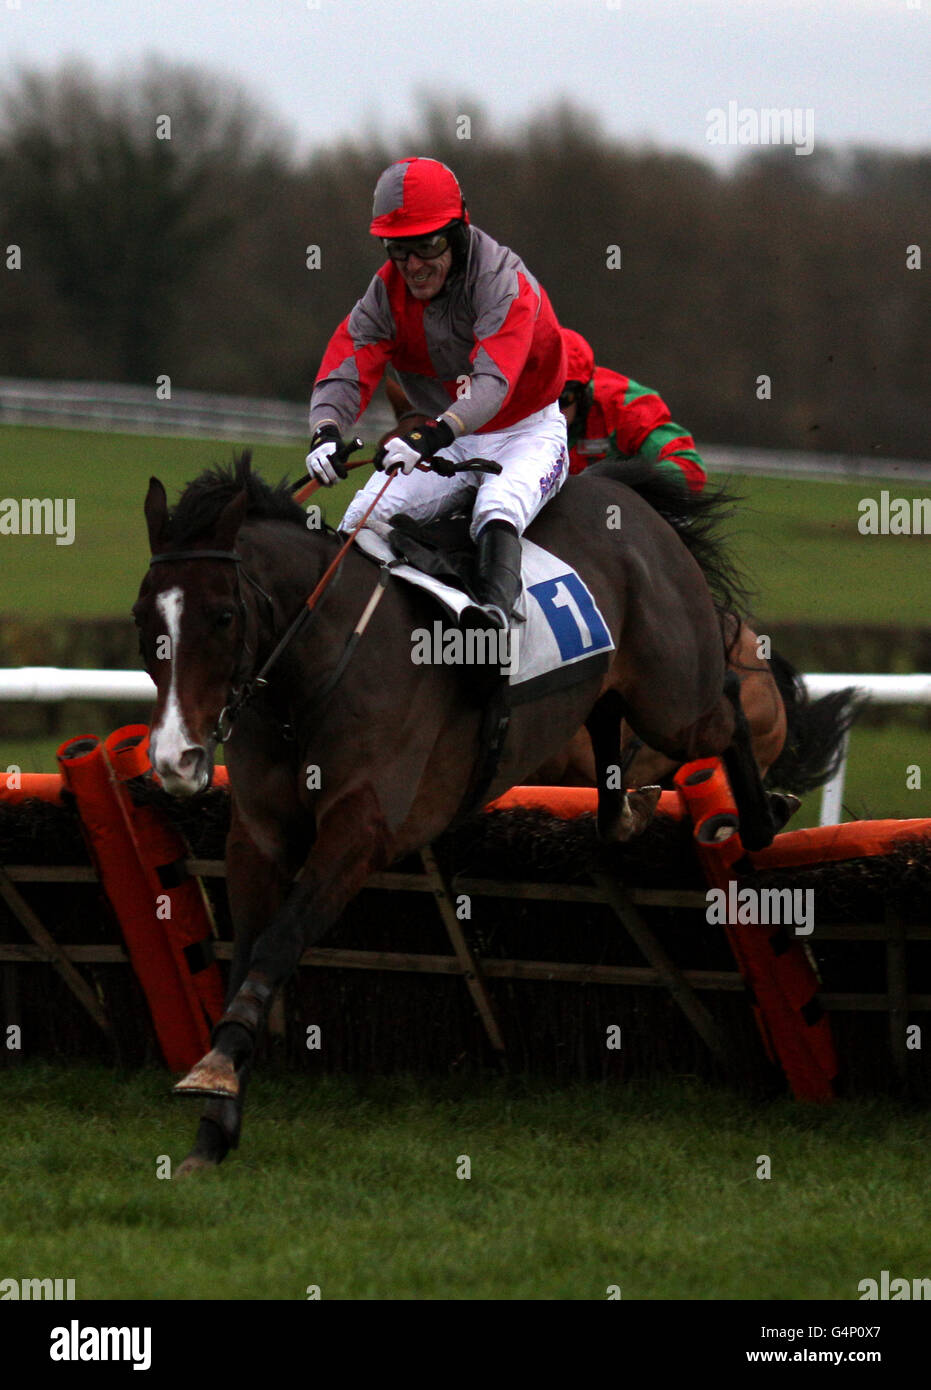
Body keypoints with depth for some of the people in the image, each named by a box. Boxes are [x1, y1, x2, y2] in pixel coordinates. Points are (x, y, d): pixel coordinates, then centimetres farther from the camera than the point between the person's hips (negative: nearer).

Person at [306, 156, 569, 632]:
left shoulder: (503, 282, -24)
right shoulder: (386, 292, -7)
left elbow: (493, 381, -39)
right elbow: (345, 370, -19)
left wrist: (433, 435, -57)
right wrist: (326, 430, -43)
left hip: (527, 432, -5)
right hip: (449, 442, 5)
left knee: (497, 510, -36)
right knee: (366, 516, -16)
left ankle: (495, 607, -52)